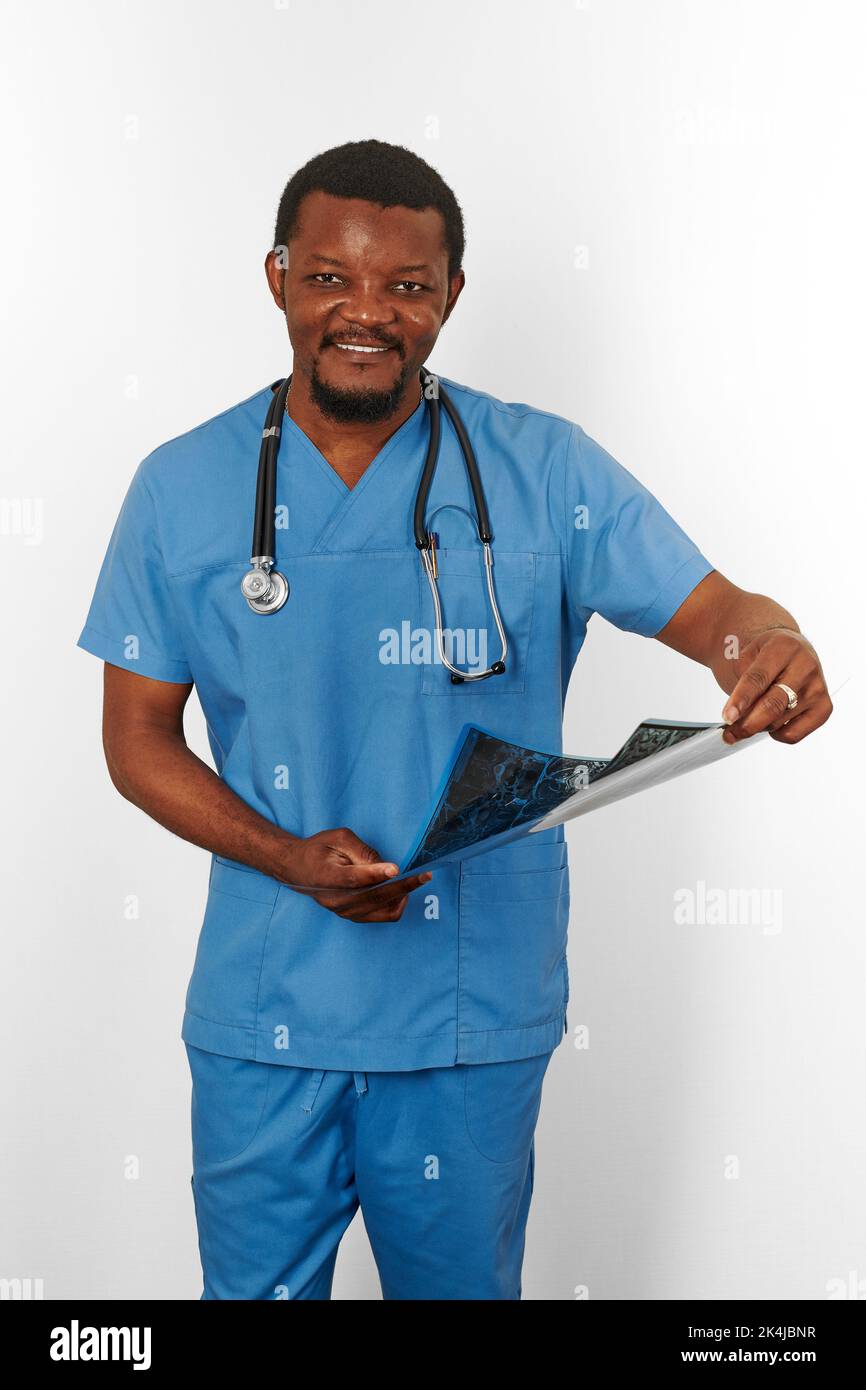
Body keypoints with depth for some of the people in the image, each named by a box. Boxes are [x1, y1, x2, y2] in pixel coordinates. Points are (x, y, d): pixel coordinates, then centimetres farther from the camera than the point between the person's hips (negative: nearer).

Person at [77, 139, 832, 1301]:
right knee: (254, 1283, 16)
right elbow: (139, 739, 1)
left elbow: (711, 609, -10)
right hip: (264, 1013, 1)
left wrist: (771, 644, -35)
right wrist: (288, 857, -15)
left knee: (461, 1283, 18)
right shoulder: (184, 490, -2)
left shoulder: (545, 472, -5)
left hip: (476, 1012, 0)